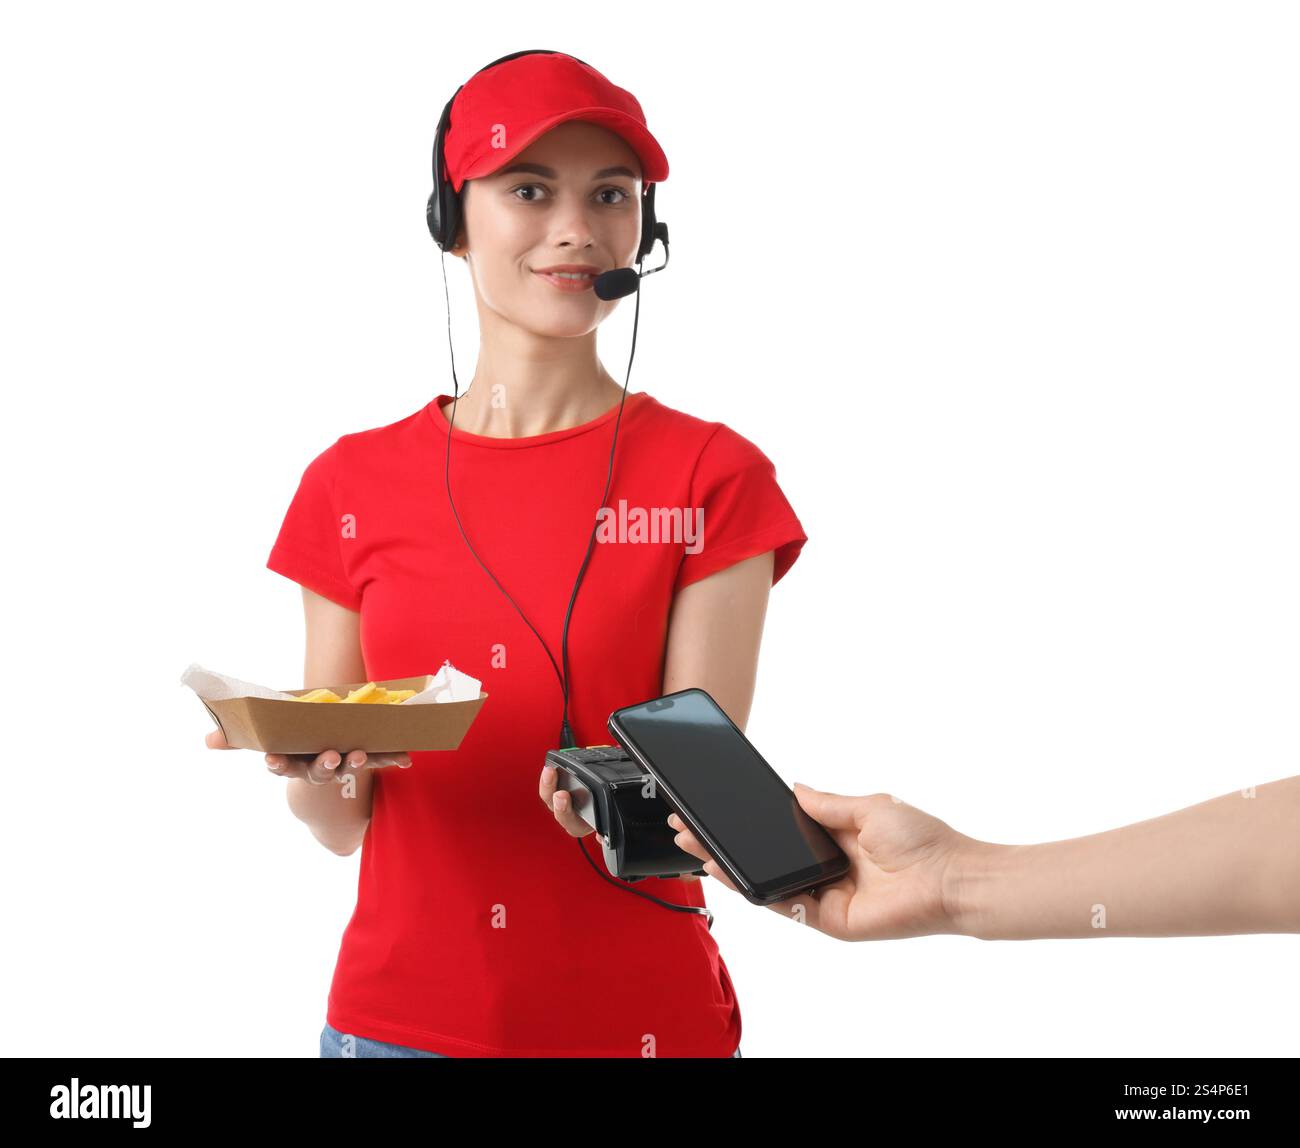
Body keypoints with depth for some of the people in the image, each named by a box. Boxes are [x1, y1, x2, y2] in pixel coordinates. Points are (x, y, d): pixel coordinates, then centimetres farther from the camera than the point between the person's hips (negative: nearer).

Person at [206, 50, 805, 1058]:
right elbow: (344, 826, 2)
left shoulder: (712, 476, -5)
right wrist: (310, 761, -19)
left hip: (641, 1015, -2)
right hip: (399, 1007, 2)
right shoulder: (354, 483, 0)